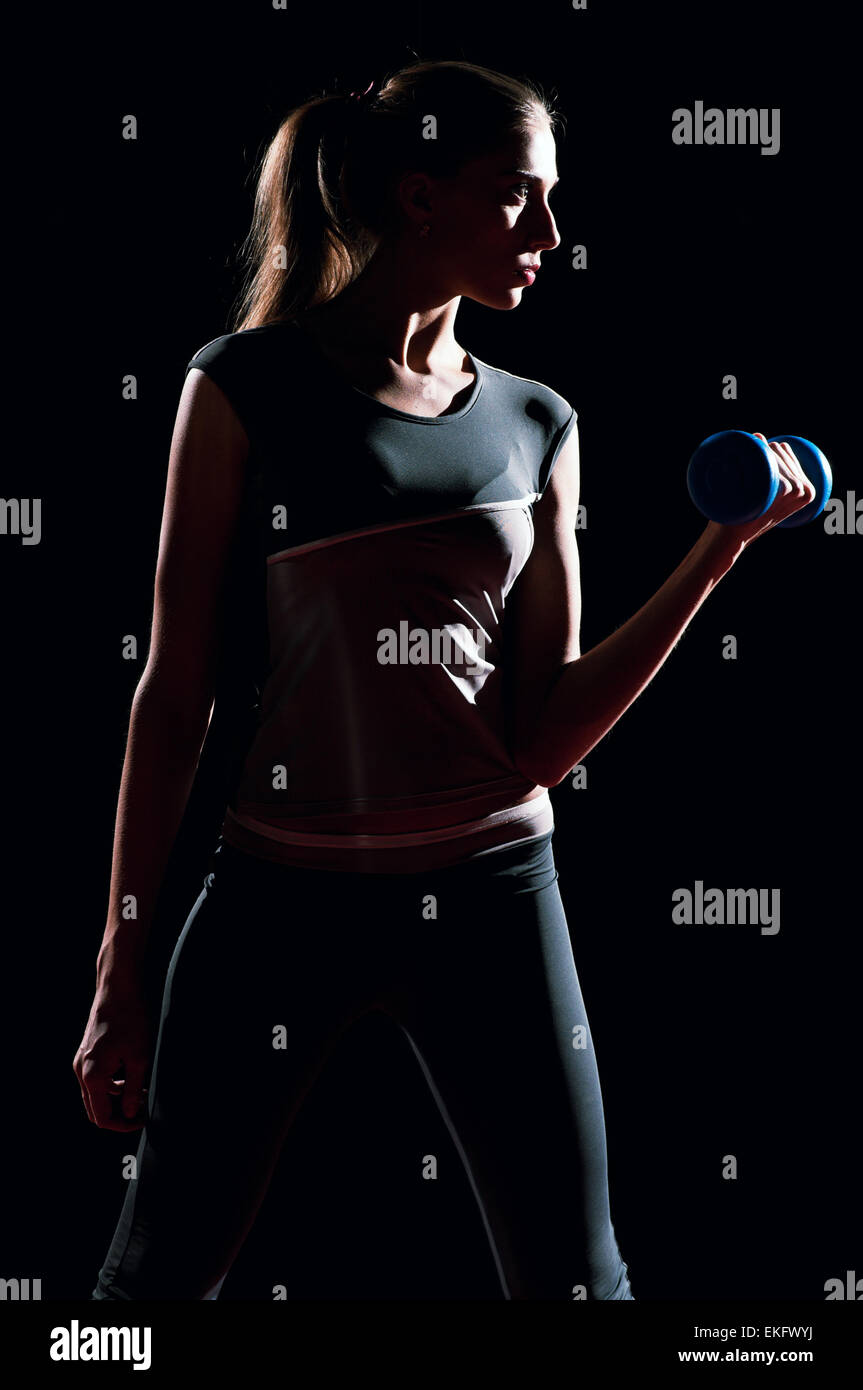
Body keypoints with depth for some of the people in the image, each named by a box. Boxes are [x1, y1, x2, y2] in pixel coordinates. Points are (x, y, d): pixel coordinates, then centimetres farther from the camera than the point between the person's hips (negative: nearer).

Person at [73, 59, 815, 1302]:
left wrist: (717, 553, -3)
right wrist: (121, 968, -4)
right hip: (284, 896, -3)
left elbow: (544, 741, 3)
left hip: (493, 898, 3)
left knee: (576, 1282, 8)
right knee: (163, 1270, 6)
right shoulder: (252, 386, -3)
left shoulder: (534, 426, 8)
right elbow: (174, 692, -3)